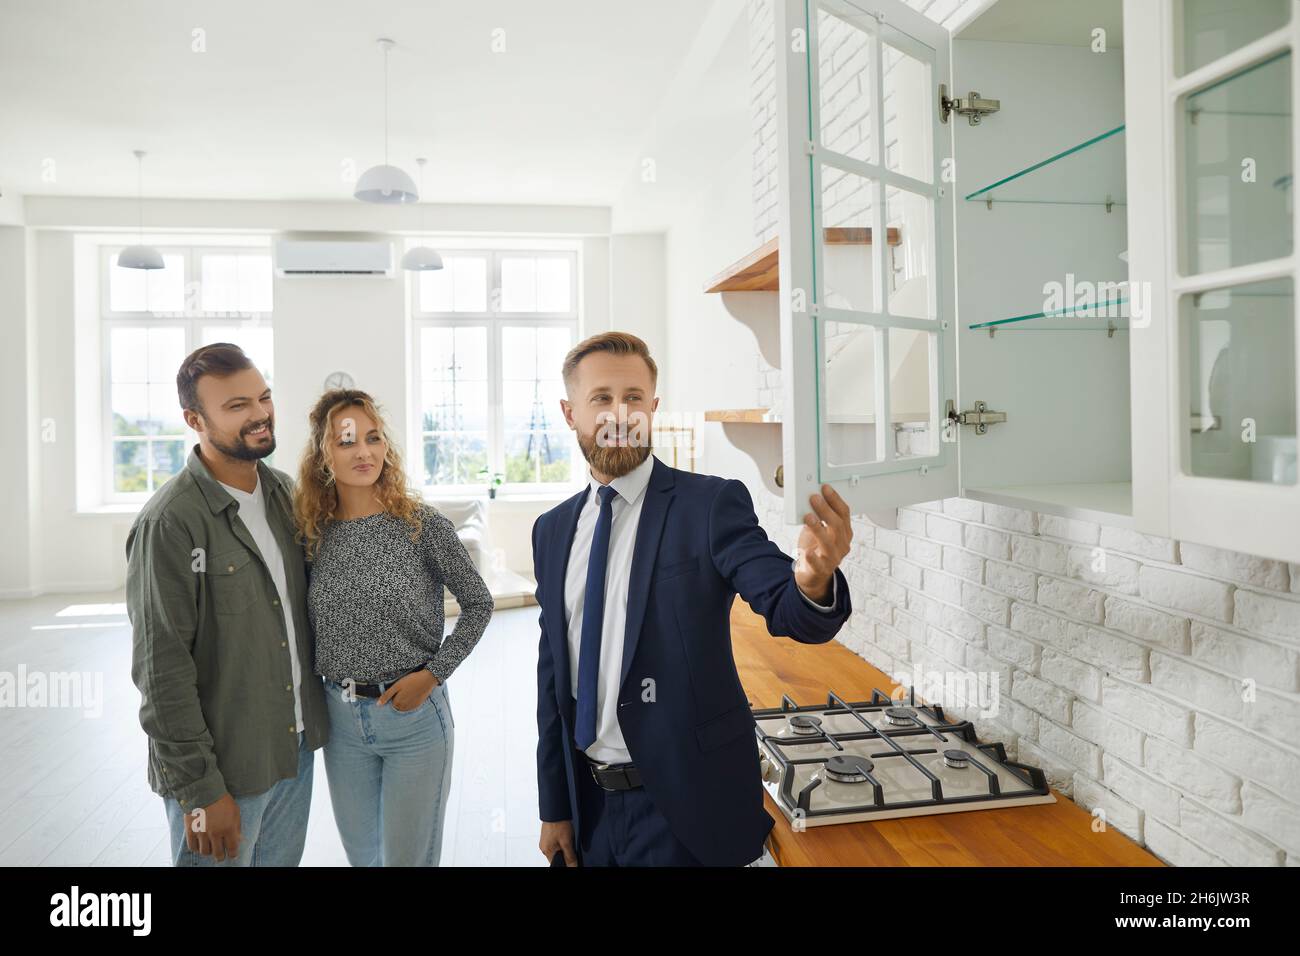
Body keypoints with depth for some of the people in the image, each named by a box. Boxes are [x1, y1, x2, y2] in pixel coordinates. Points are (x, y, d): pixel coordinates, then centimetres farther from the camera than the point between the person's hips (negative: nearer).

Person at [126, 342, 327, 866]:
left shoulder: (284, 492, 4)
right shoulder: (169, 522, -18)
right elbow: (162, 671, -17)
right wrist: (201, 791, -16)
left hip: (298, 747, 7)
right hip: (225, 765, -6)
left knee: (282, 860, 20)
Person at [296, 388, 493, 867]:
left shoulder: (425, 526, -11)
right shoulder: (315, 533, 0)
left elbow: (478, 603, -3)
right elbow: (314, 627, 12)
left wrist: (433, 674, -11)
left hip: (413, 715, -3)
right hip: (341, 717, 4)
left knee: (408, 856, 9)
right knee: (360, 852, 20)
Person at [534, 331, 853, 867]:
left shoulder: (711, 503, -12)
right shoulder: (552, 531, 3)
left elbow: (786, 608, -25)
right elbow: (552, 674, 8)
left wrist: (814, 581, -48)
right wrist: (555, 806, 10)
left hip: (686, 808, -4)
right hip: (590, 803, 5)